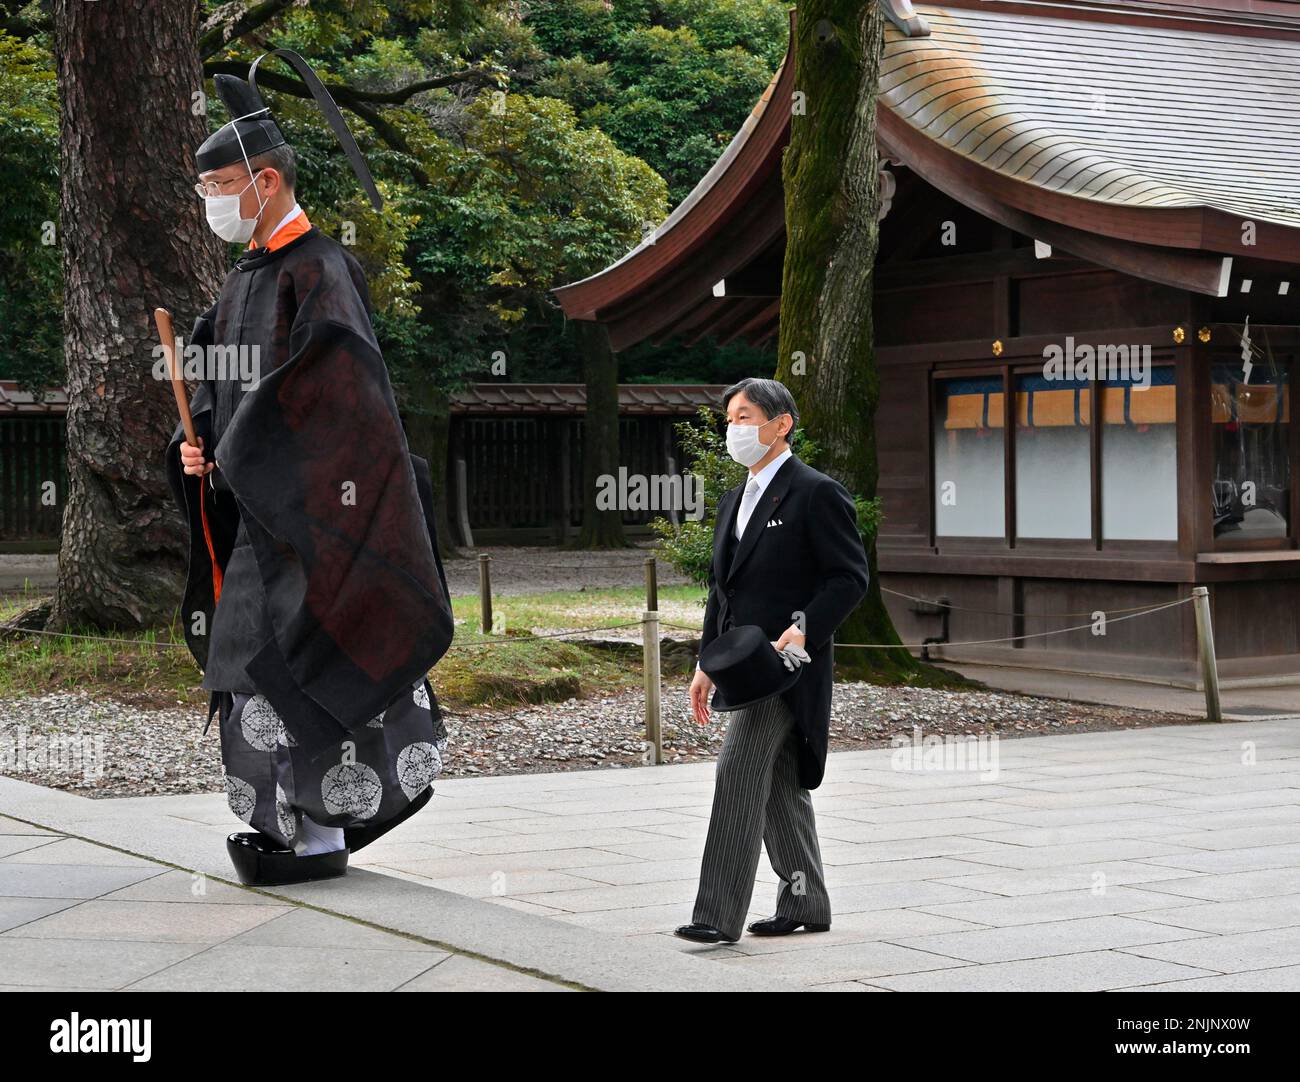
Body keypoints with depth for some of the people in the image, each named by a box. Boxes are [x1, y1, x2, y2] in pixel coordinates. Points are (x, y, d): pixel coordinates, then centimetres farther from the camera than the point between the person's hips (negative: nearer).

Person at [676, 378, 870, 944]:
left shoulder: (816, 493, -9)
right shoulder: (734, 500, 18)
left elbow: (850, 577, -13)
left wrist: (802, 630, -24)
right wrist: (706, 663, 17)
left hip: (786, 662, -9)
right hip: (745, 663, 9)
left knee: (739, 776, -15)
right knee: (779, 786, 13)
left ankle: (718, 914, -15)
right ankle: (804, 903, 23)